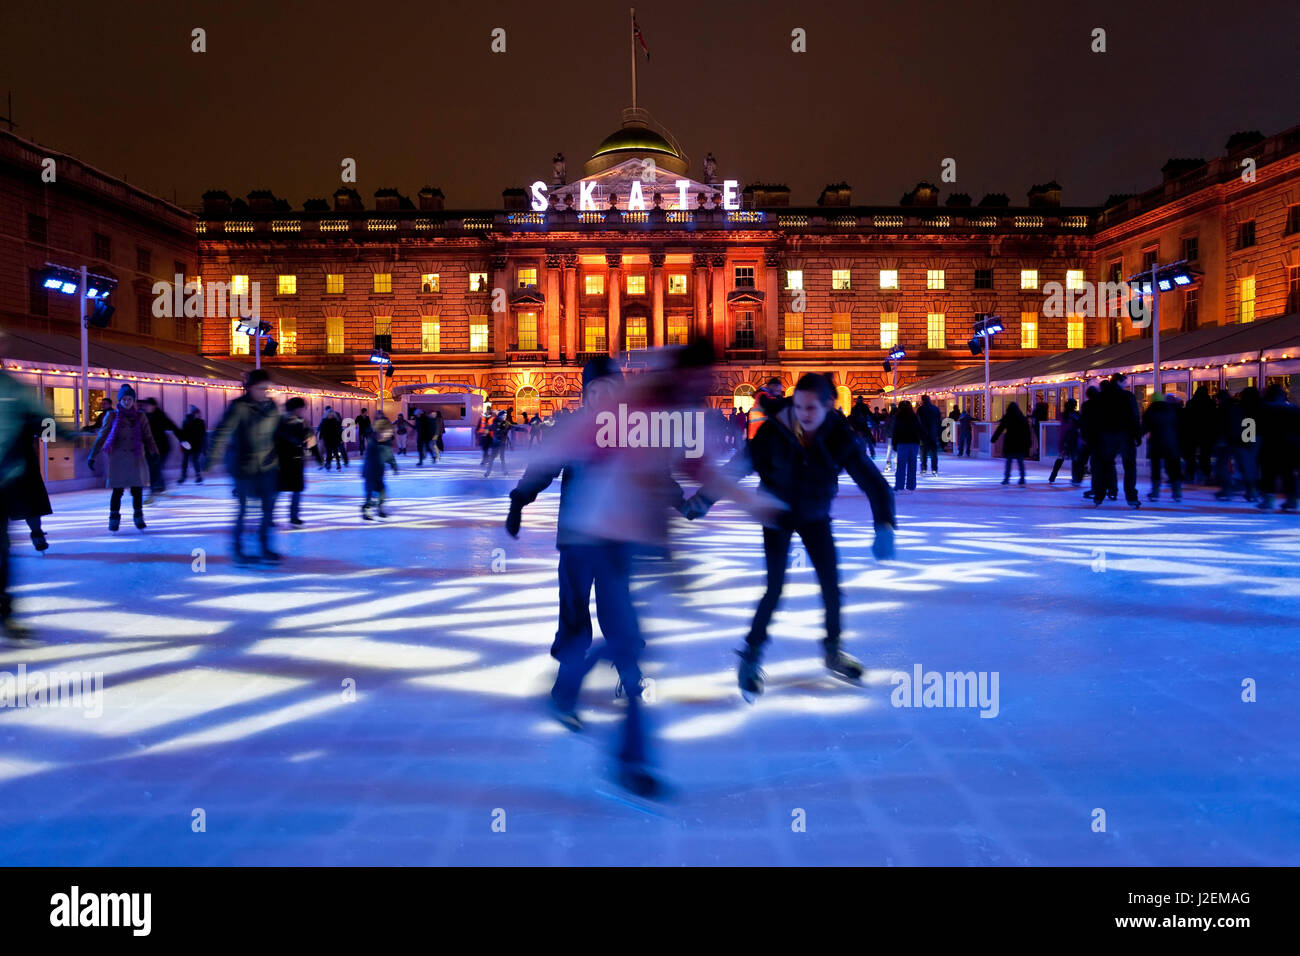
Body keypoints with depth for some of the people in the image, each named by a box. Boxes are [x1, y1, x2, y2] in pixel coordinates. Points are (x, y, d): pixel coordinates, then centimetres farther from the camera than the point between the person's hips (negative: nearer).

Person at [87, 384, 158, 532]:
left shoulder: (140, 416, 6)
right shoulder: (112, 416, 2)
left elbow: (148, 437, 7)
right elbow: (101, 436, 5)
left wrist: (154, 454, -3)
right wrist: (92, 456, 3)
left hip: (136, 458, 1)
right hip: (118, 458, -1)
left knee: (137, 489, 2)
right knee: (117, 490, 0)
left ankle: (138, 517, 16)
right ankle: (114, 519, 12)